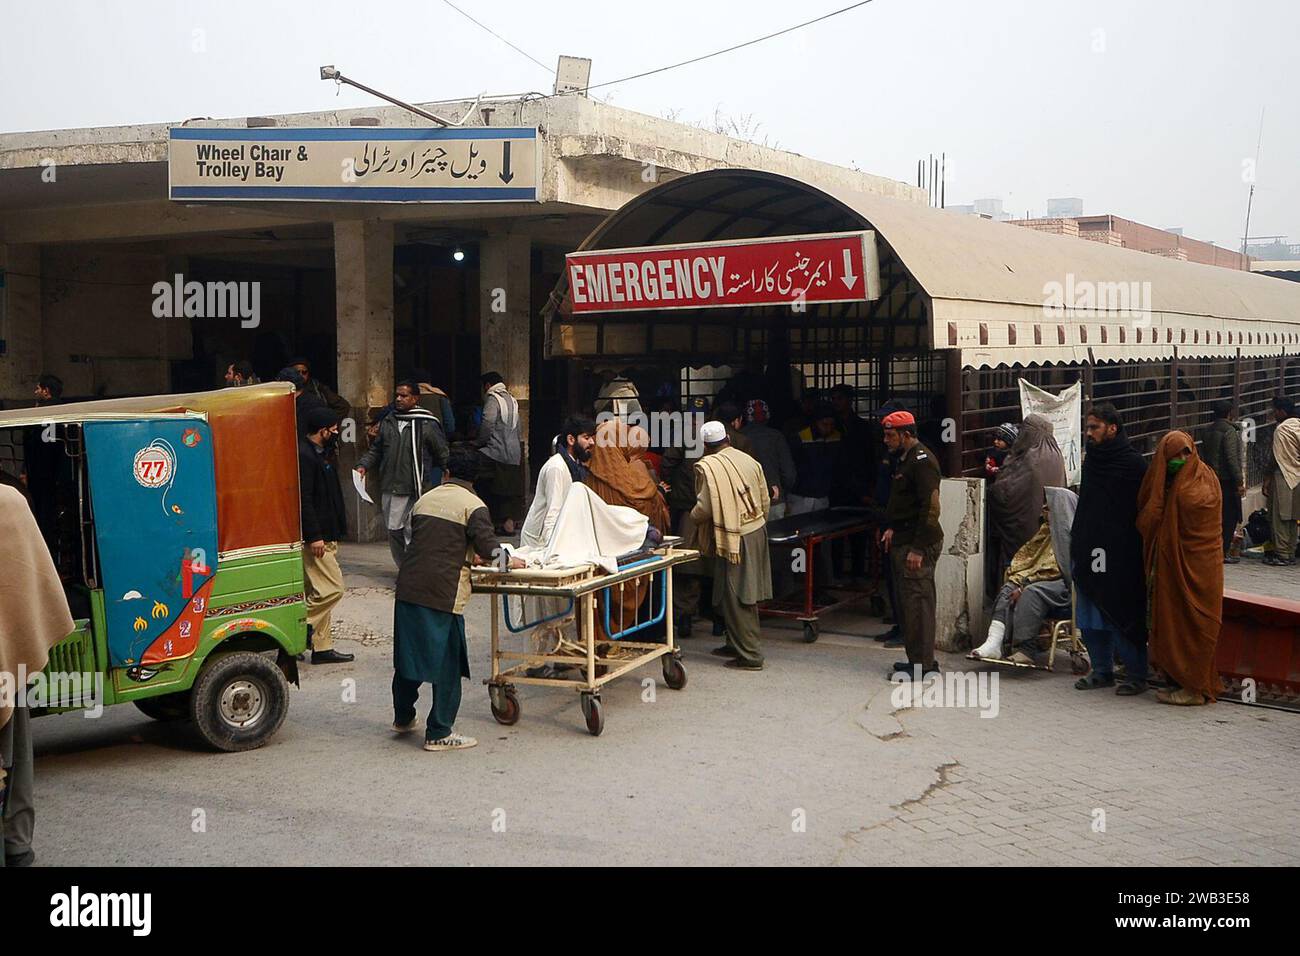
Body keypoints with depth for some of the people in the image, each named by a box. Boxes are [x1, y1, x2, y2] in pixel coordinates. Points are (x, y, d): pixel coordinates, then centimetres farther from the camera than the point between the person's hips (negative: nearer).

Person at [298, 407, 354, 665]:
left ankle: (322, 647, 15)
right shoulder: (304, 456, -17)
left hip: (324, 536, 11)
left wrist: (333, 534, 24)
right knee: (332, 588, -12)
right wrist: (314, 536, -24)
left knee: (321, 591, 11)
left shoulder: (318, 453, 17)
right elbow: (303, 499, -22)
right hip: (315, 537, -11)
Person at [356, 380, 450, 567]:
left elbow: (443, 453, 4)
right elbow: (375, 449, 20)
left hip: (416, 490, -6)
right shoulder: (388, 422, 13)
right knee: (393, 530, 11)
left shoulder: (427, 423, -3)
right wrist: (363, 465, 7)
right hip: (390, 489, 6)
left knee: (412, 533, -8)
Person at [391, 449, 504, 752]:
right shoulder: (473, 506, -4)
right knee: (447, 664, 3)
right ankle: (439, 733, 7)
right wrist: (508, 560, 7)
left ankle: (403, 717, 34)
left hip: (408, 587, 6)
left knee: (408, 654, 19)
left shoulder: (425, 499, 16)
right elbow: (487, 548, -13)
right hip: (443, 593, -6)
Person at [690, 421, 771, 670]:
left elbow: (704, 509, -15)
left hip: (734, 539, -7)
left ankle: (749, 656, 0)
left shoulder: (708, 466, -13)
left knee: (735, 599, -1)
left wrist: (693, 516, 6)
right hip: (757, 531, 7)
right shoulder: (748, 461, 6)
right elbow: (765, 501, 10)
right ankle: (737, 644, 29)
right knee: (746, 595, 17)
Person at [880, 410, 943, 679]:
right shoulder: (905, 459, 17)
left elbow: (930, 508, -20)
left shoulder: (922, 461, -14)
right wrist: (893, 528, 13)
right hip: (903, 540, 10)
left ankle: (923, 665, -2)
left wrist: (918, 548, -22)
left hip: (917, 544, -10)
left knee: (917, 602, -7)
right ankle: (918, 659, 20)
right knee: (910, 601, 13)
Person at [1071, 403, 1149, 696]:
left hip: (1121, 558, -7)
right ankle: (1102, 670, 22)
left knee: (1122, 616, -2)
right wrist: (1077, 546, 17)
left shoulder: (1134, 464, -8)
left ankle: (1136, 674, 9)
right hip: (1090, 554, 7)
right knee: (1090, 619, 10)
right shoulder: (1091, 460, 13)